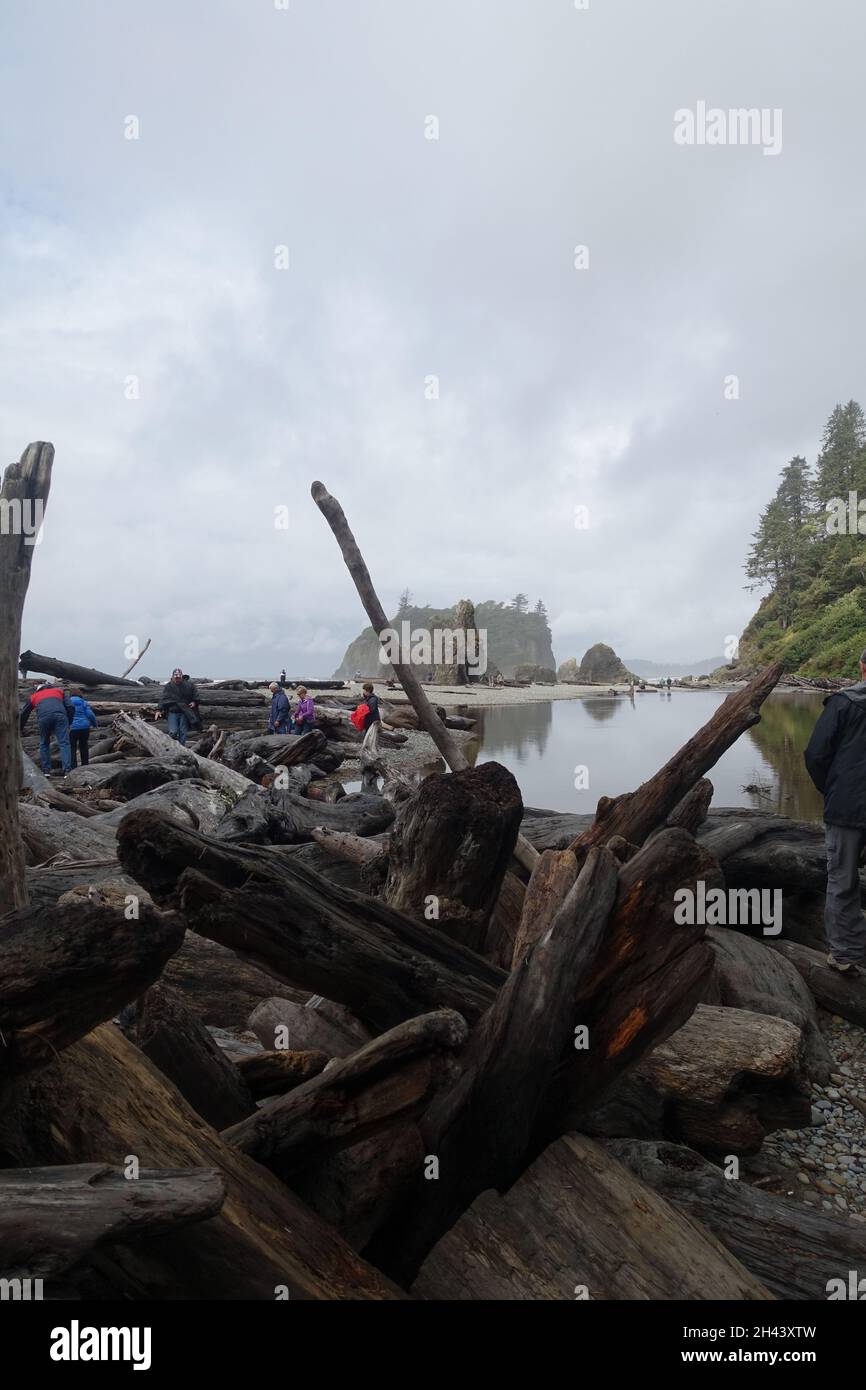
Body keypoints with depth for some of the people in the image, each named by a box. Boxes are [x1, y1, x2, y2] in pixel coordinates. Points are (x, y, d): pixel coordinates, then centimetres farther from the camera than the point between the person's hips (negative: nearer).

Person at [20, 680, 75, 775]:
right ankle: (67, 771, -16)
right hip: (59, 715, -1)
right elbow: (70, 707, 17)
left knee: (44, 744, 19)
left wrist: (20, 729, 47)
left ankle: (46, 771, 15)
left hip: (43, 717, 1)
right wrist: (68, 723, 25)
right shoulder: (59, 691, 32)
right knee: (64, 743, -4)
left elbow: (23, 714, 36)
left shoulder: (33, 696, 33)